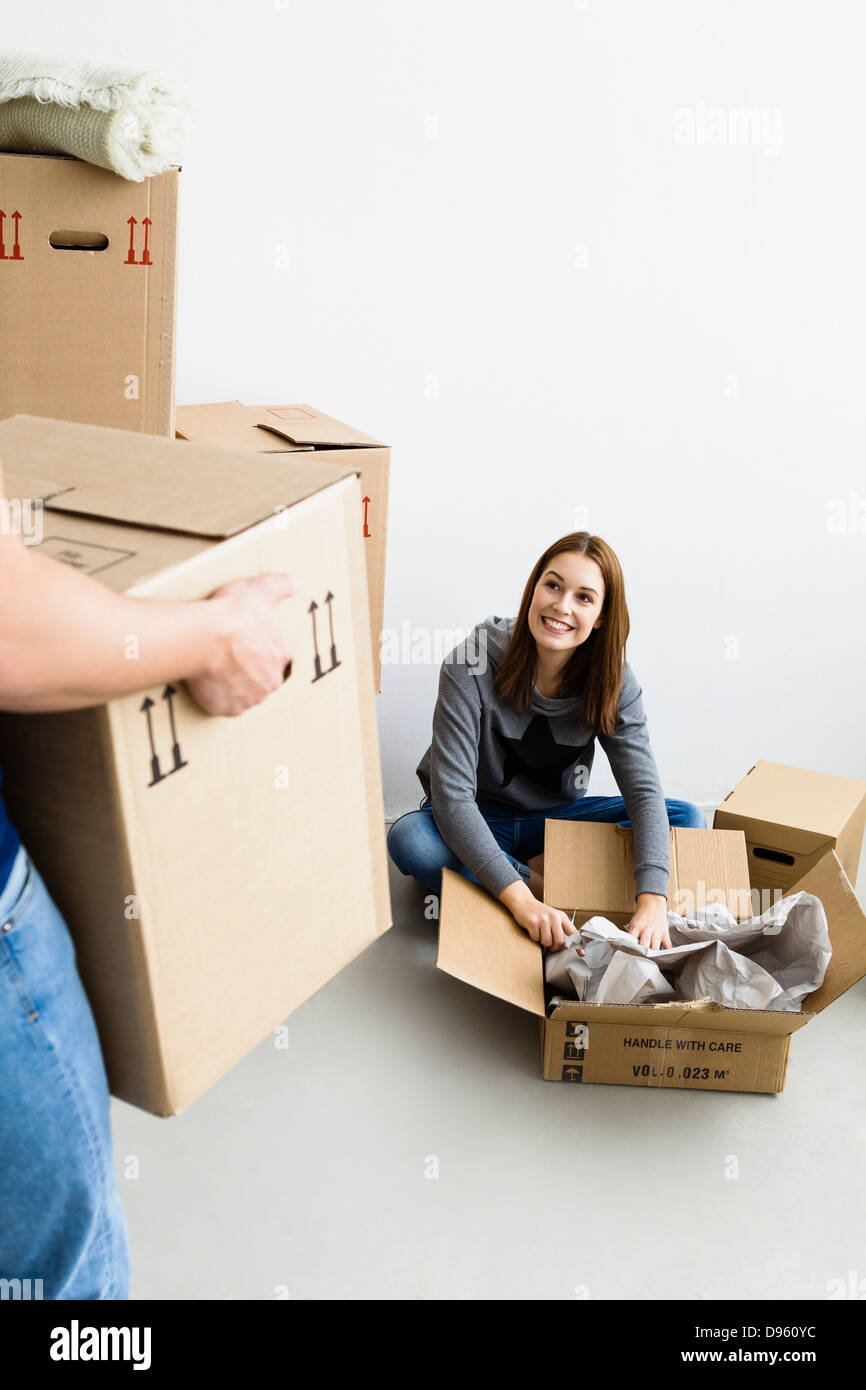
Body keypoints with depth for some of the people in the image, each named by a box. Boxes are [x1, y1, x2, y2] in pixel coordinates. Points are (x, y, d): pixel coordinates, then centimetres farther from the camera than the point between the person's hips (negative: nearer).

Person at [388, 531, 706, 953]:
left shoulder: (613, 681, -14)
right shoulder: (471, 666, -25)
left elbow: (644, 791, -21)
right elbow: (452, 796, -31)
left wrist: (653, 900, -39)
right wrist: (521, 900, -42)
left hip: (557, 817, 3)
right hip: (480, 821, -3)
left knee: (688, 819, -15)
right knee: (409, 841, -36)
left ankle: (540, 870, -21)